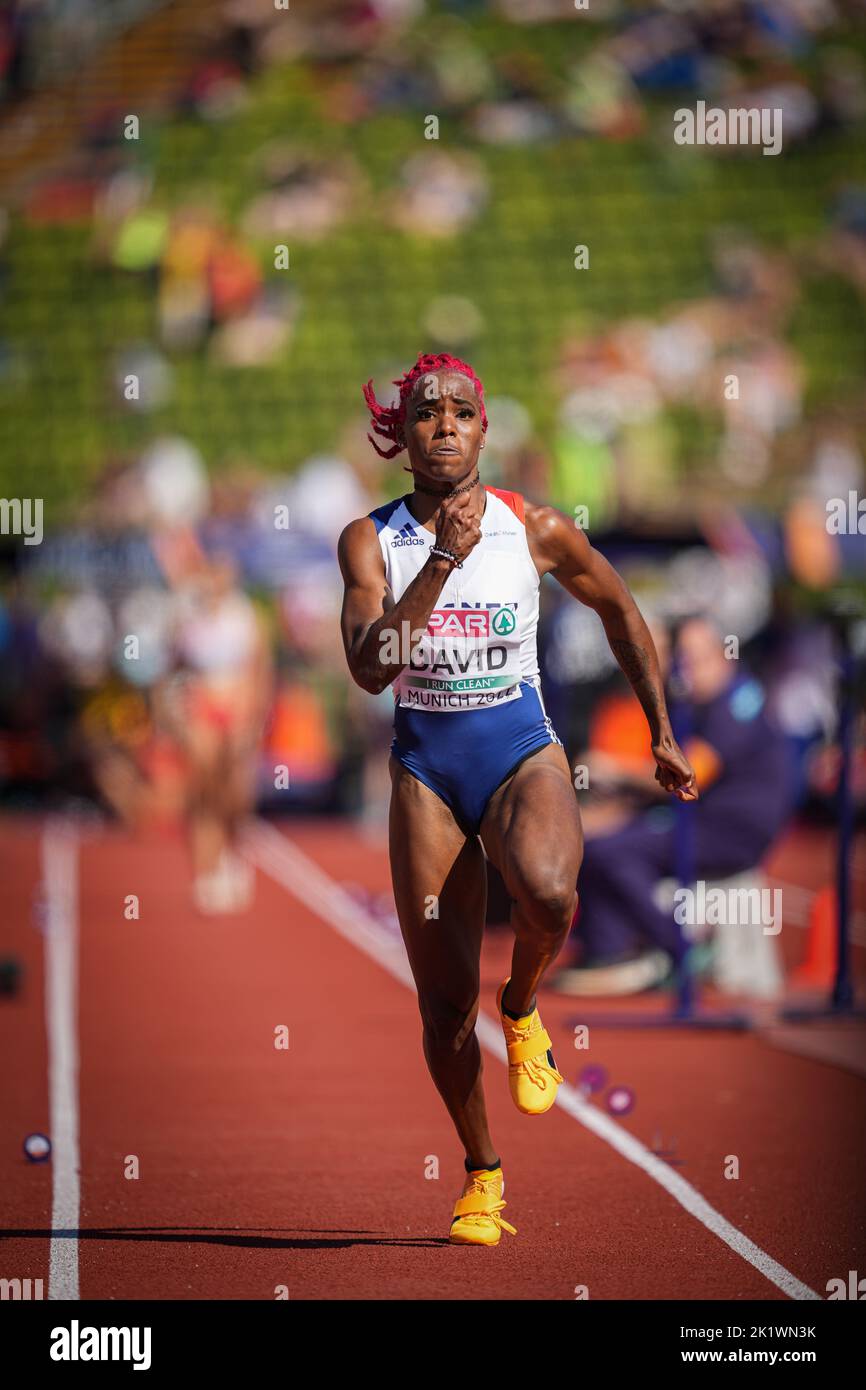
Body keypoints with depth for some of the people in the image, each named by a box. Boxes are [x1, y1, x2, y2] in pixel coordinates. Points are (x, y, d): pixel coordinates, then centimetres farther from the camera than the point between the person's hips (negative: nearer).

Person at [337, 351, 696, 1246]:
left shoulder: (537, 531, -1)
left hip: (522, 750, -1)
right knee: (443, 1006, -1)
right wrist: (443, 559, -24)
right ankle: (482, 1172, 21)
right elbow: (370, 669, -18)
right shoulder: (371, 540, -3)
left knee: (547, 893, -35)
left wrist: (661, 733, 17)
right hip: (425, 764, 1)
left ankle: (522, 1007, -1)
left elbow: (619, 608, 16)